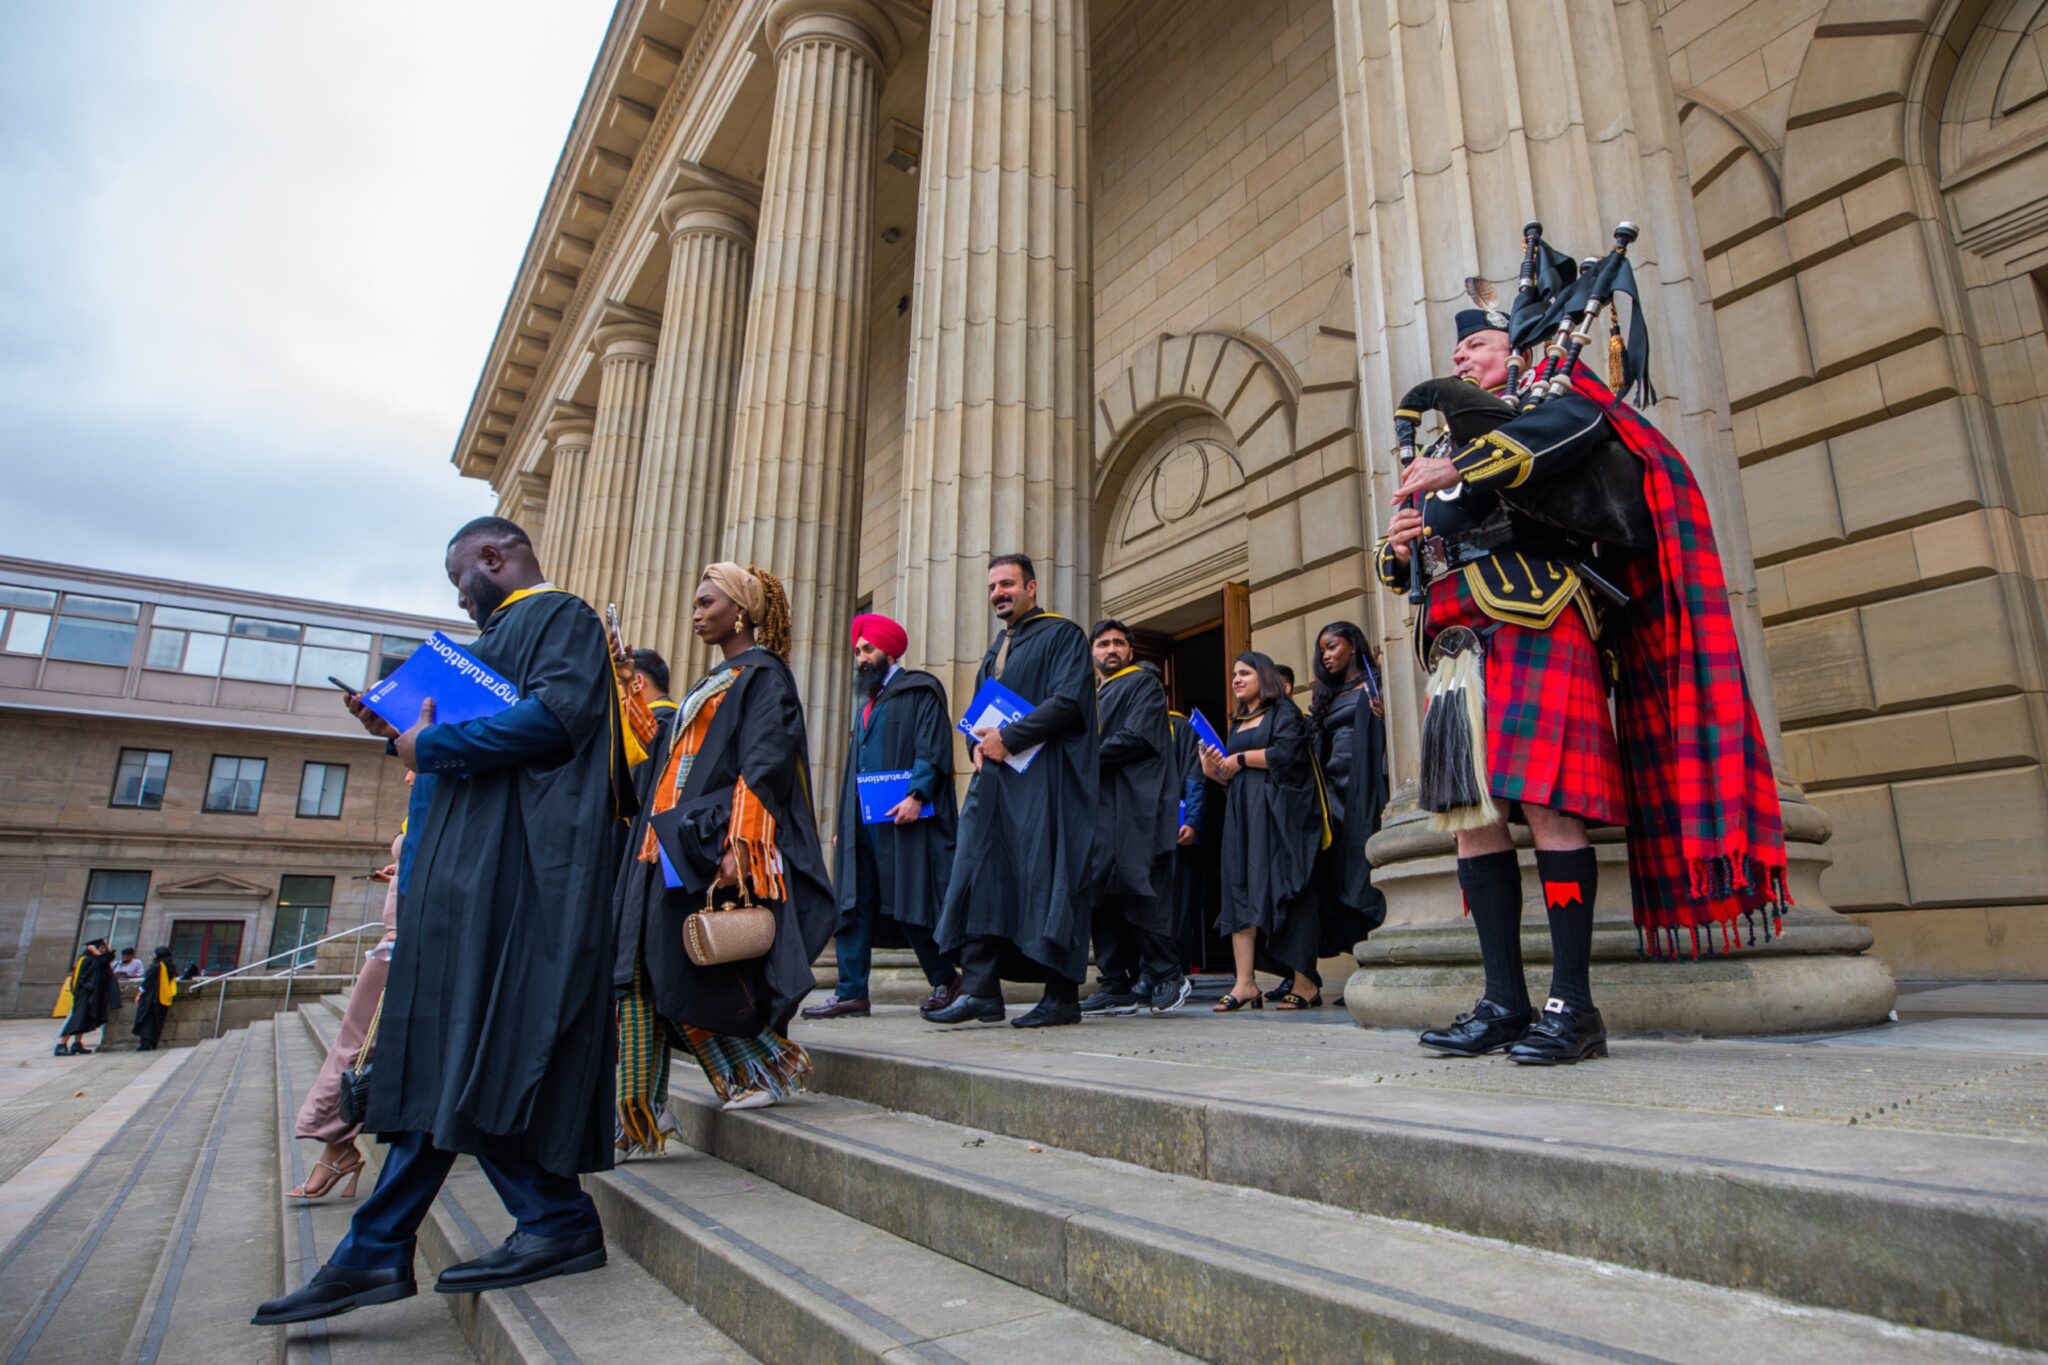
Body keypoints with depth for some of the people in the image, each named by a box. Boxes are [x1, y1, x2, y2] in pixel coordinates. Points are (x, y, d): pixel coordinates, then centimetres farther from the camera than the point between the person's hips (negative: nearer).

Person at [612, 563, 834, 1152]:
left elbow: (763, 762, -15)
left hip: (710, 848, -9)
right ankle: (633, 1115, 9)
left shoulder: (763, 673, -4)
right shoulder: (709, 684, 23)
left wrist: (739, 844, -24)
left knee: (693, 975, -9)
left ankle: (771, 1066, 10)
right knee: (640, 975, 3)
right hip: (667, 847, 9)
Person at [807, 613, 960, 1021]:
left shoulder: (919, 691, 0)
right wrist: (842, 824, 20)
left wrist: (916, 794, -25)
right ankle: (851, 993, 7)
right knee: (853, 905, 3)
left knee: (913, 902, -6)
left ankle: (945, 979, 9)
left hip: (903, 817, -8)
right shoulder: (867, 701, 25)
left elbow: (932, 750, -12)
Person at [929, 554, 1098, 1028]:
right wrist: (978, 744, 1)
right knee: (980, 872, -1)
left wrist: (1008, 738, -16)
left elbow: (1067, 701, -13)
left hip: (1044, 777, -7)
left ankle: (1062, 995, 0)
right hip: (994, 777, 8)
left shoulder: (1061, 635, 0)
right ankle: (980, 988, 1)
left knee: (1046, 878, -7)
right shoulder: (995, 650, 23)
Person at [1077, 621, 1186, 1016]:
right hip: (1100, 808, 7)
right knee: (1102, 895, 3)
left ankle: (1168, 975, 3)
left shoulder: (1143, 684, 3)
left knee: (1134, 892, -11)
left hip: (1136, 807, -7)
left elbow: (1136, 739, -11)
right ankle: (1118, 988, 7)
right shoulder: (1091, 697, 25)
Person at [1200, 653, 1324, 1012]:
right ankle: (1244, 982, -10)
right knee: (1239, 889, -5)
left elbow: (1287, 752, -15)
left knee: (1280, 891, -9)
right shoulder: (1236, 723, 24)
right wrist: (1213, 771, 2)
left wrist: (1240, 759, -7)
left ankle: (1304, 981, -3)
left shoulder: (1284, 711, 3)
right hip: (1241, 813, 7)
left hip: (1276, 810, -7)